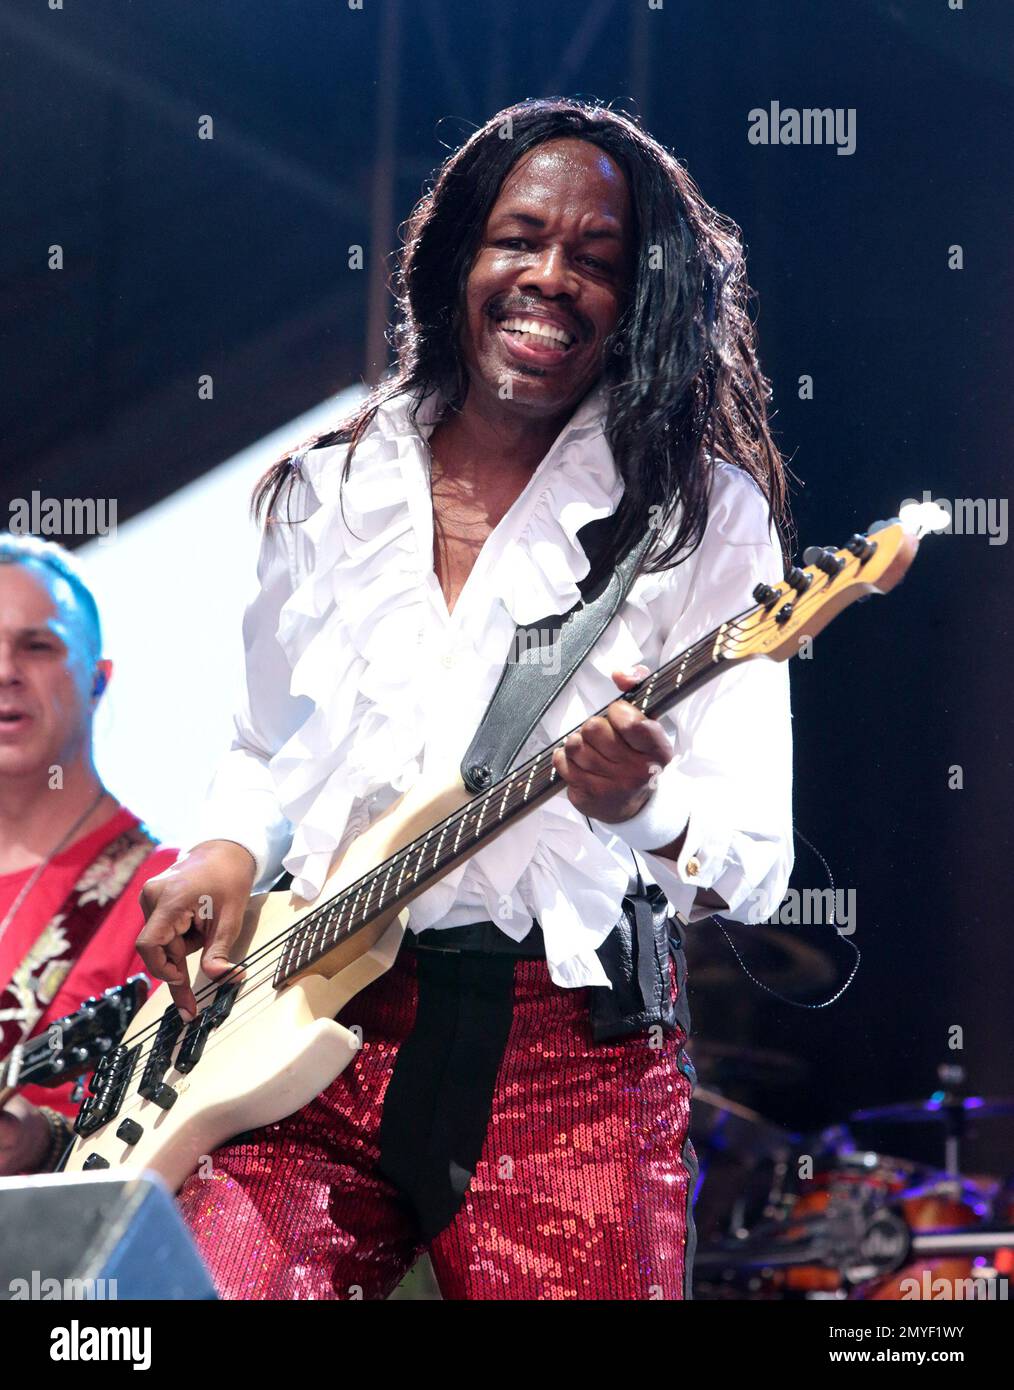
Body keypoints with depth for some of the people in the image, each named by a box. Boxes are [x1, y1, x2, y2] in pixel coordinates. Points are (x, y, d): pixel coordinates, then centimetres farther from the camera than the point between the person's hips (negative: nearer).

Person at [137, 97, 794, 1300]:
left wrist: (645, 811, -26)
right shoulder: (328, 493, 12)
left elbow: (756, 867, -4)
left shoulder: (705, 513, 0)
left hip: (573, 1056, -2)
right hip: (318, 1027, 3)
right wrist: (229, 849, 1)